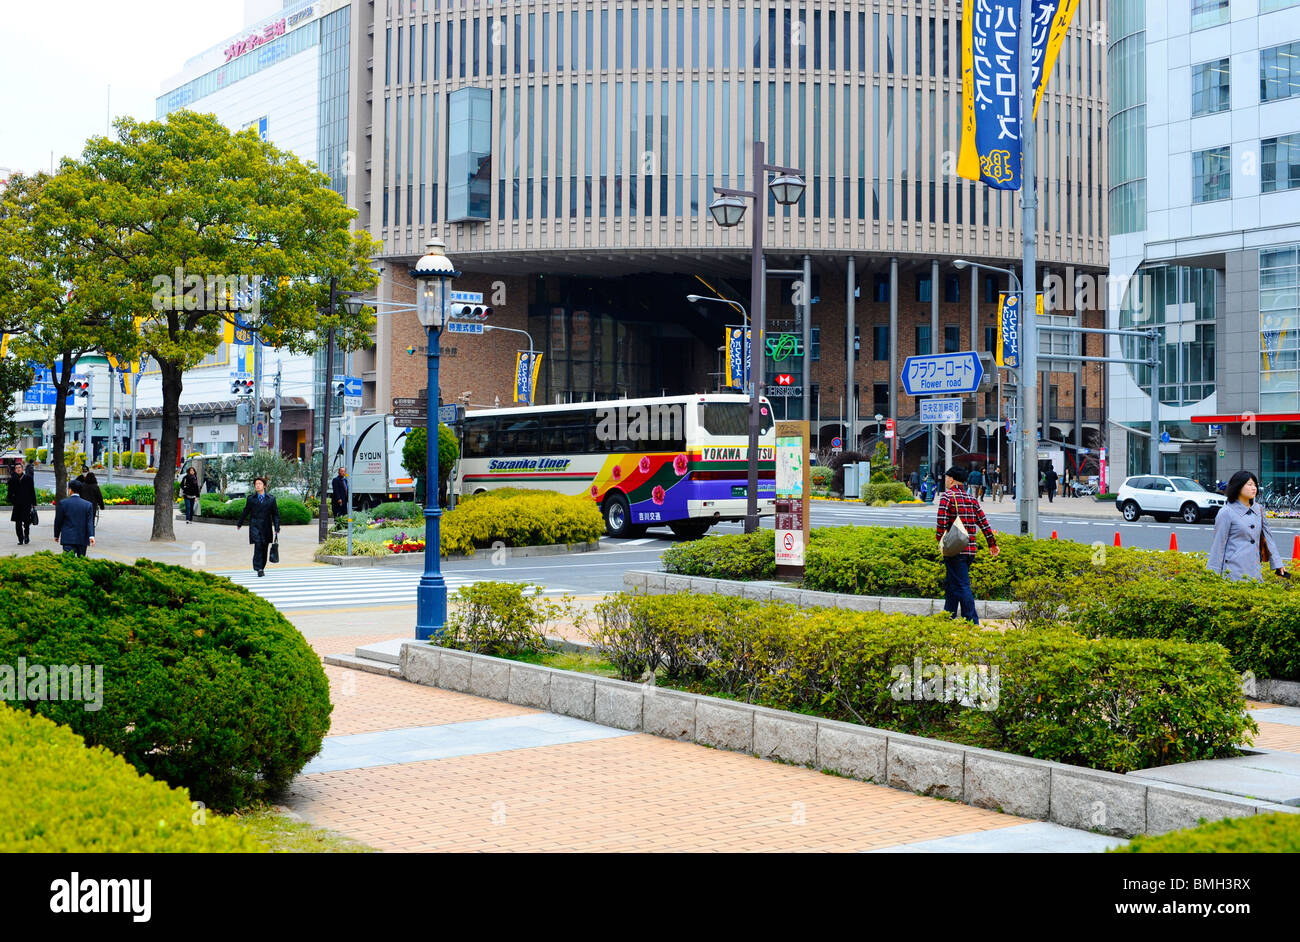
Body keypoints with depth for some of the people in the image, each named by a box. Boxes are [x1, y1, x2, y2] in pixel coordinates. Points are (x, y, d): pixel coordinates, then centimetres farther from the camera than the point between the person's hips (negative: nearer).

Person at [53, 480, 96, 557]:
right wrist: (91, 536, -13)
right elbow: (90, 522, -6)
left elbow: (58, 521, 3)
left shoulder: (63, 503, -3)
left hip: (68, 539, -2)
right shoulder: (88, 505, 2)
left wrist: (56, 535, 14)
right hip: (83, 539, 2)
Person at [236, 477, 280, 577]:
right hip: (254, 526, -1)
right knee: (258, 546, -16)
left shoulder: (271, 498, 6)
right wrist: (239, 524, 26)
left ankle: (262, 568, 20)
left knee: (264, 549, 5)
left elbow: (275, 514, 6)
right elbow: (245, 512, 18)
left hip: (266, 527, 1)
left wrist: (277, 529, 1)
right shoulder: (251, 499, 6)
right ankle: (259, 569, -16)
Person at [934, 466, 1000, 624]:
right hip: (971, 549, 7)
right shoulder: (972, 499, 14)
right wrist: (992, 544, 17)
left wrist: (939, 538, -4)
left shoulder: (947, 496, -6)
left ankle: (973, 622, -10)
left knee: (962, 586, -7)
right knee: (951, 583, 18)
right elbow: (984, 522, 12)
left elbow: (941, 521, -18)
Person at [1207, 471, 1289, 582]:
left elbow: (1268, 538, 16)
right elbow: (1218, 545, -5)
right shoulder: (1226, 513, -7)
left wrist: (1278, 564, 12)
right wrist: (1213, 575, -5)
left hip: (1255, 570, 6)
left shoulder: (1259, 509, 11)